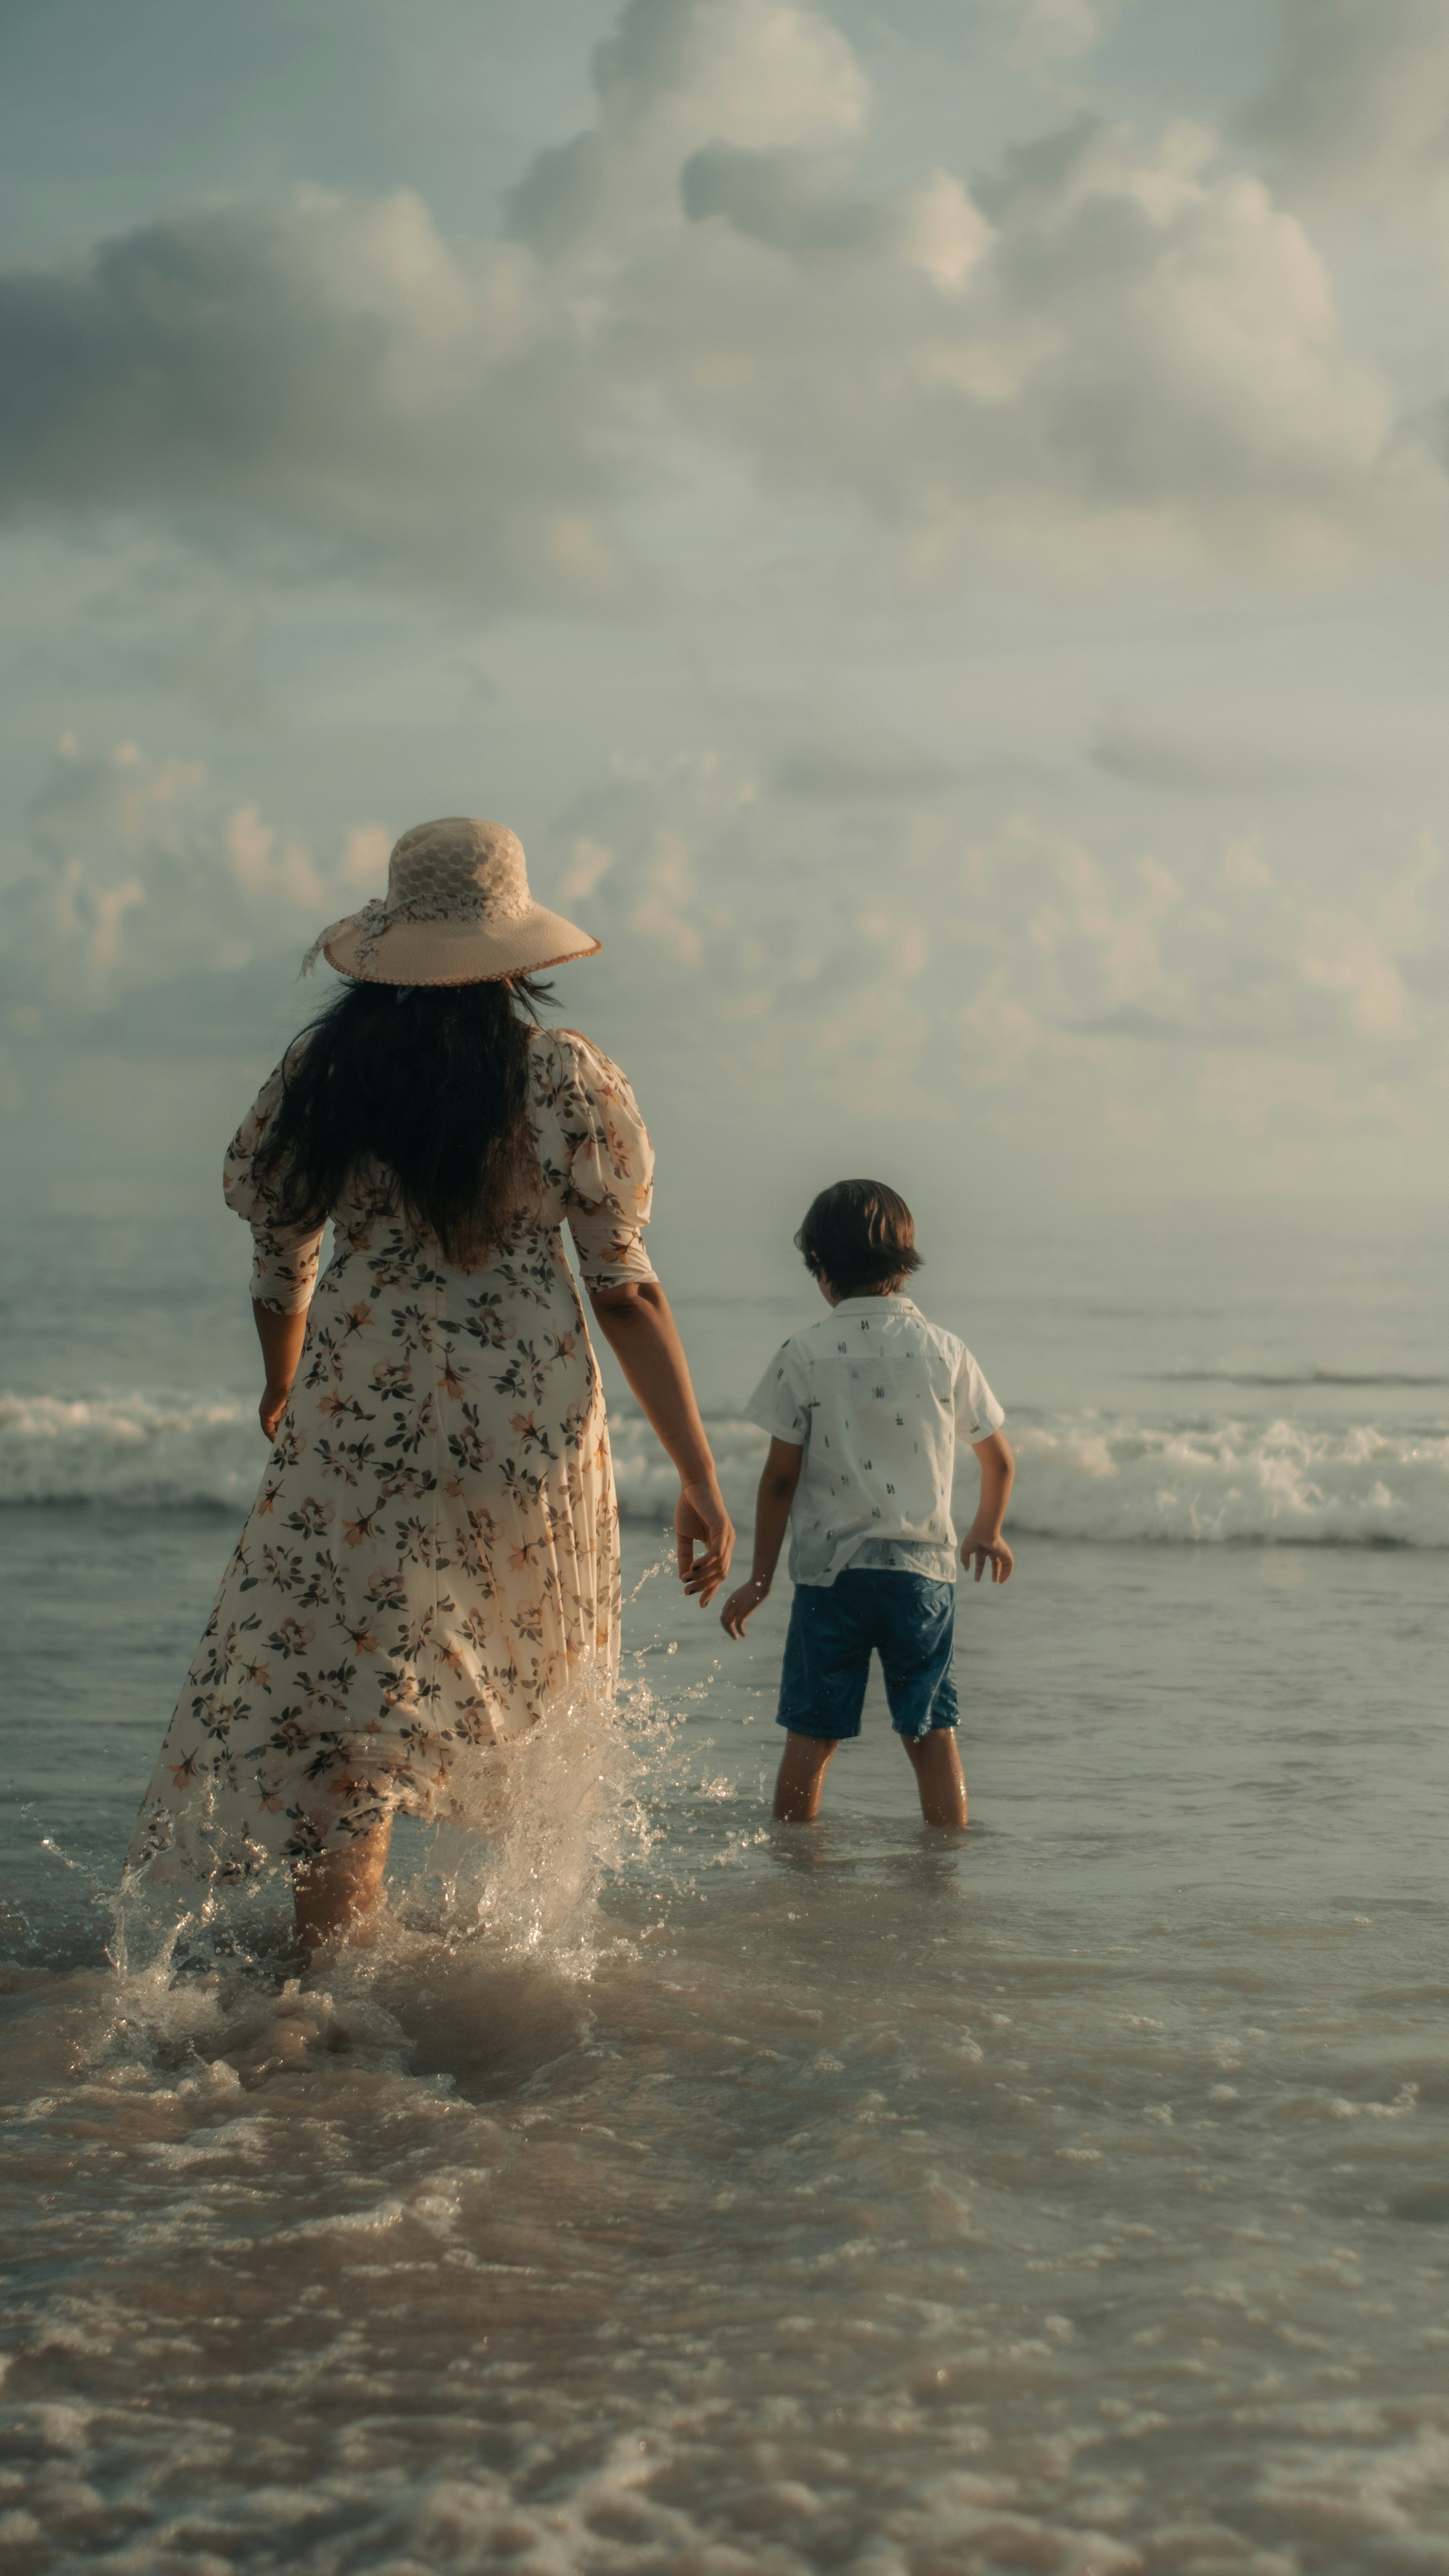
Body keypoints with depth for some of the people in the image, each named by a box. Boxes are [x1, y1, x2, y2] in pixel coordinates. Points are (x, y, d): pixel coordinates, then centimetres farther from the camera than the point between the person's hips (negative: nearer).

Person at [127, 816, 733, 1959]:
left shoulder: (319, 1074, 0)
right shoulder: (567, 1077, -5)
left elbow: (281, 1272, 11)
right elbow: (625, 1290, -6)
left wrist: (283, 1394, 32)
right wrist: (701, 1476, -1)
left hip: (358, 1431, 0)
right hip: (531, 1433, 0)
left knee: (345, 1738, 3)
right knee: (530, 1690, 23)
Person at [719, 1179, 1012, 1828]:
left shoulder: (803, 1353, -4)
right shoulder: (945, 1351, 2)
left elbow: (781, 1477, -3)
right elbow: (1000, 1462, 12)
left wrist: (760, 1579, 7)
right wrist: (987, 1533, 31)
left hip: (828, 1571, -1)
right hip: (922, 1571, 1)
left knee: (810, 1736, 6)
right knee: (933, 1734, 10)